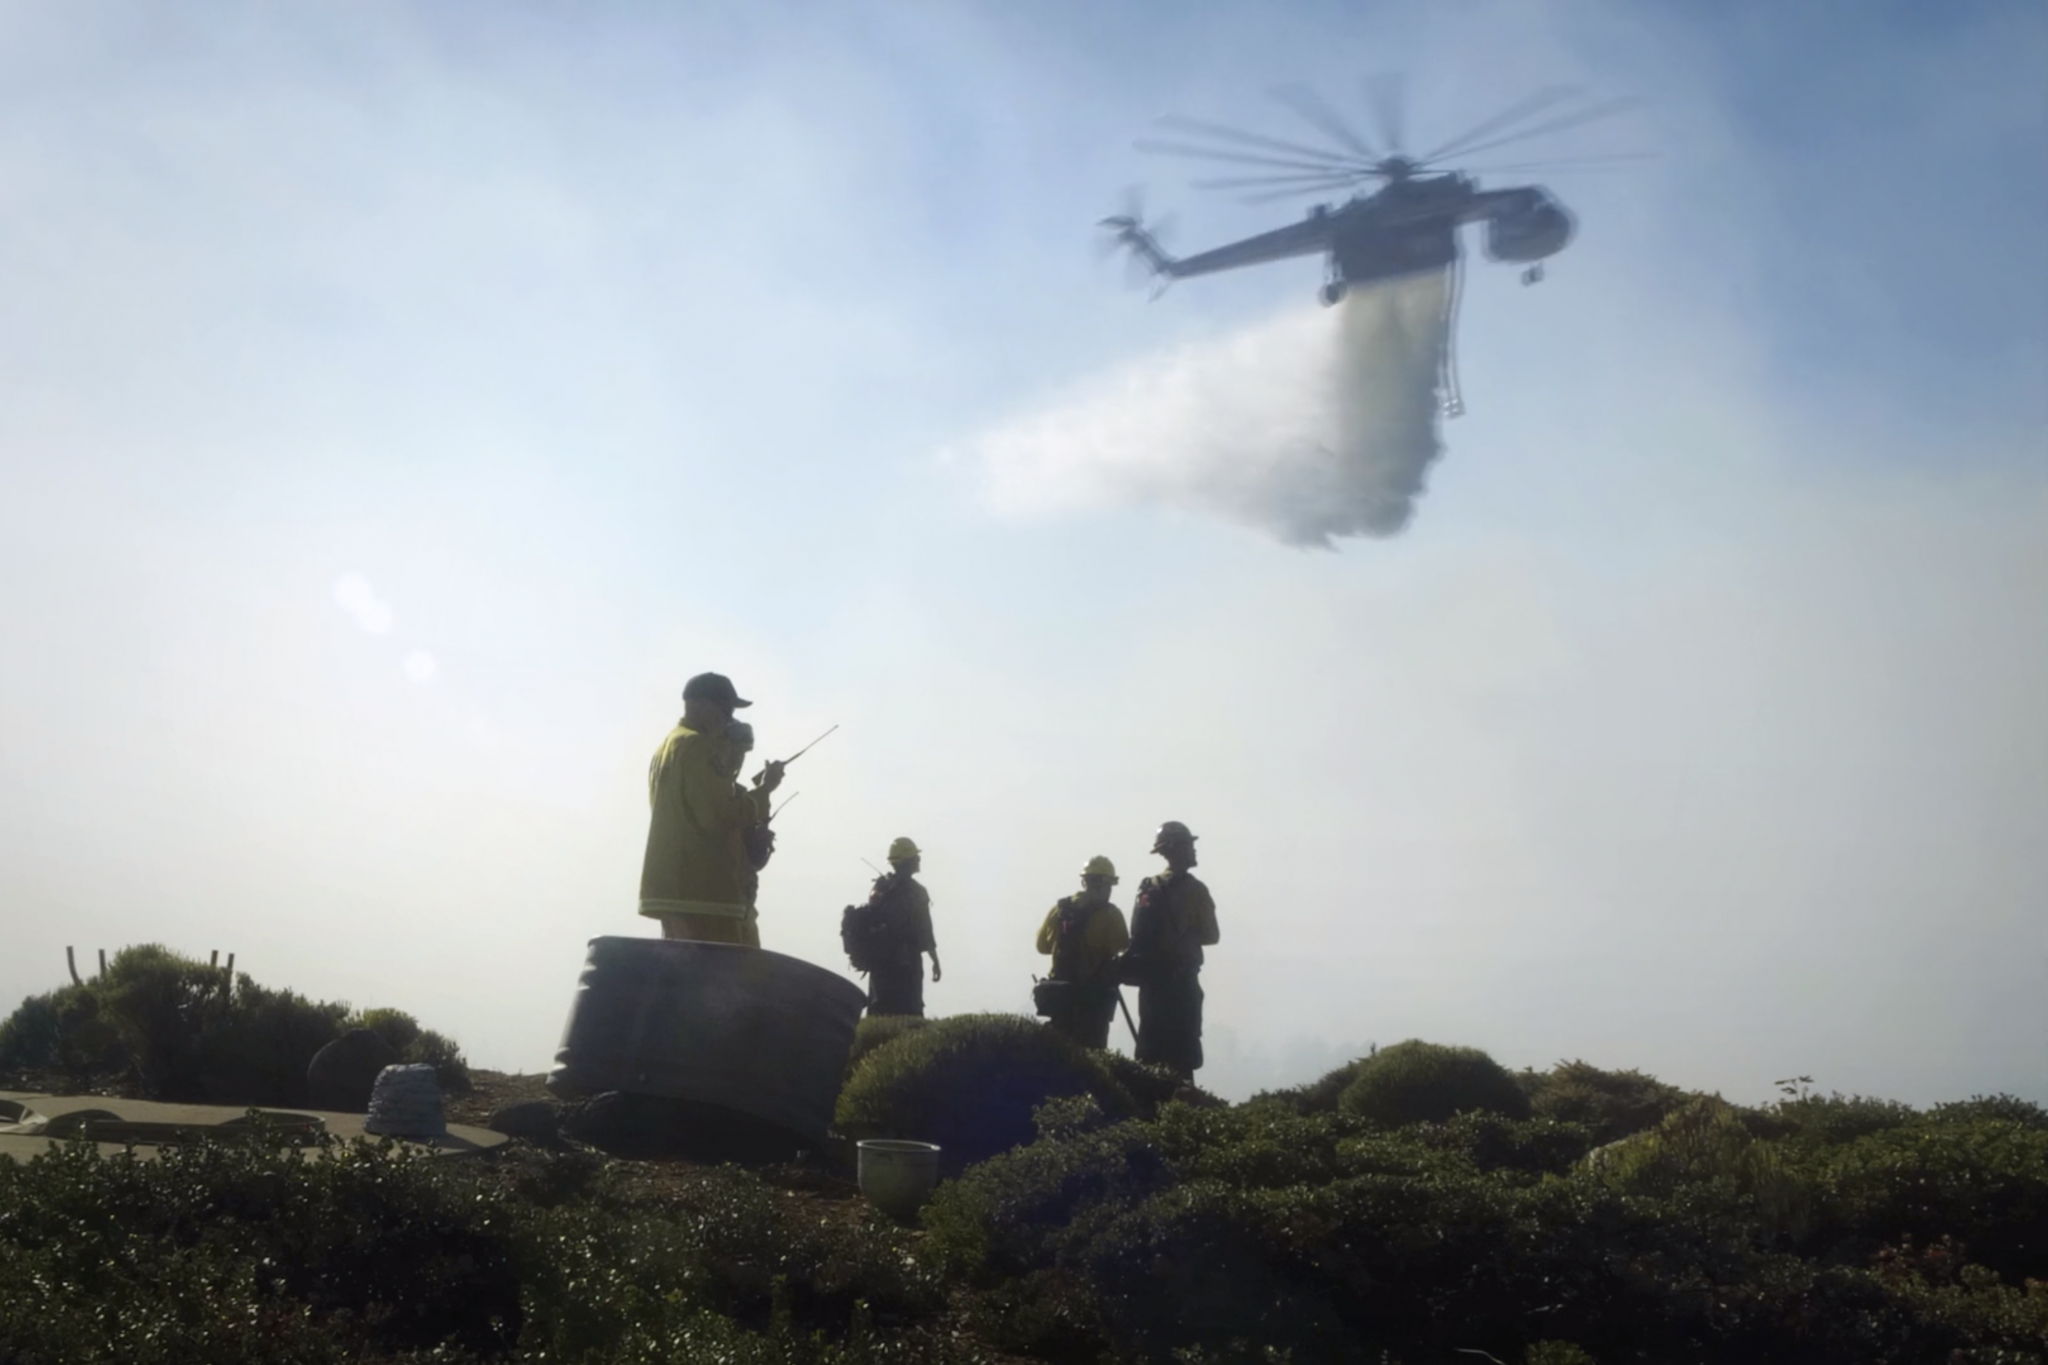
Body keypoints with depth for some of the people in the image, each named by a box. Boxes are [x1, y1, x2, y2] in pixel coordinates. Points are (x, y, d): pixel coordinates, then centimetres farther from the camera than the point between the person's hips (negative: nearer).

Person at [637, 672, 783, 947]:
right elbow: (719, 815, -17)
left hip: (673, 889, 10)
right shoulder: (695, 746, -10)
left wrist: (749, 791, 13)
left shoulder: (668, 746, 21)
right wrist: (763, 790, -4)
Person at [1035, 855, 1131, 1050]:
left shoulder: (1060, 909, 3)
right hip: (1095, 993, -4)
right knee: (1092, 1046, 0)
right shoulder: (1110, 915, -9)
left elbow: (1043, 944, 9)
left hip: (1061, 989, 4)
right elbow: (1123, 948, -15)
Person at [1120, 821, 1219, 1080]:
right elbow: (1211, 936, -7)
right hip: (1180, 980, -6)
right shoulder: (1193, 890, -9)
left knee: (1150, 1048, 11)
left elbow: (1139, 936, 11)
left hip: (1149, 978, 6)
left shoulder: (1146, 889, 10)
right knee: (1182, 1049, -4)